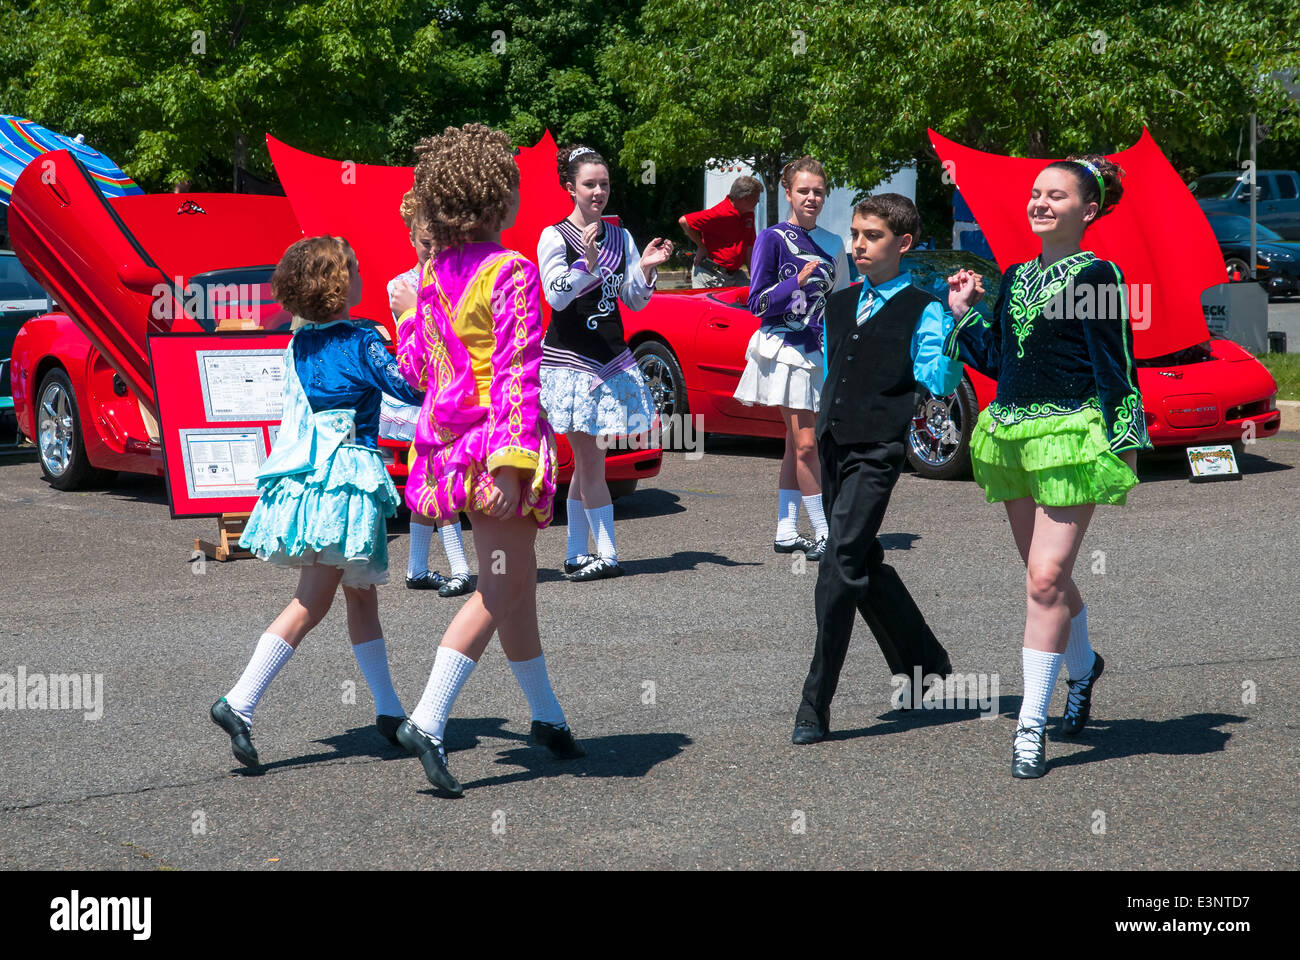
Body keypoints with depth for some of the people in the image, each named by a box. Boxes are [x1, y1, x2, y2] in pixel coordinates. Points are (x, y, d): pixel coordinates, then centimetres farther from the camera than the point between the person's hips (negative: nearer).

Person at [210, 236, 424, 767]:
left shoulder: (298, 345, 10)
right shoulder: (362, 344, -10)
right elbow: (412, 389, -9)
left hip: (302, 473, 8)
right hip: (344, 478, -8)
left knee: (361, 594, 14)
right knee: (312, 602, -3)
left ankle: (389, 709, 21)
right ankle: (239, 704, -9)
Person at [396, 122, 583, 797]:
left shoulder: (435, 273, 9)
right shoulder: (511, 271, -13)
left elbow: (417, 365, 16)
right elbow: (516, 374, -19)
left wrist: (404, 332, 38)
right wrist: (512, 462, -23)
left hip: (450, 434, 8)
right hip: (495, 443, -8)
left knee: (515, 585, 16)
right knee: (500, 591, -2)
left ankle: (547, 715, 25)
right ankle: (427, 721, -6)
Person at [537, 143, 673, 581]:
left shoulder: (620, 238, 12)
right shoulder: (554, 236, -4)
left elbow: (636, 301, 13)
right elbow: (557, 296, -13)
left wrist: (646, 268, -5)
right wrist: (586, 262, -26)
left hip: (611, 356, 5)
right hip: (569, 359, -5)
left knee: (587, 461, 7)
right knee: (589, 461, -6)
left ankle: (575, 553, 13)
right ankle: (607, 555, -5)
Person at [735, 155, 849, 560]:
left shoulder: (832, 245, 13)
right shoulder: (773, 239, -4)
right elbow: (757, 302, -9)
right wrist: (797, 282, -22)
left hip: (820, 351, 6)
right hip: (785, 348, -6)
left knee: (797, 444, 7)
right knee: (805, 443, -10)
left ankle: (786, 532, 11)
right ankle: (824, 533, -7)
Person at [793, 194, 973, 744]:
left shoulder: (921, 310, -3)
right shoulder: (838, 305, 18)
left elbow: (940, 383, -14)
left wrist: (955, 321, -23)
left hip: (877, 451, -7)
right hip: (834, 447, 7)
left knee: (841, 565, -14)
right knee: (864, 566, 14)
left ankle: (815, 704, -12)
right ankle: (925, 669, 31)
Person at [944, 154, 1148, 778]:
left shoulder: (1096, 275, -6)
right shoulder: (1015, 277, 14)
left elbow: (1116, 365, -8)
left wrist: (1123, 445, -10)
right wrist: (963, 316, 6)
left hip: (1072, 436, -7)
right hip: (1012, 435, 7)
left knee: (1047, 577, -12)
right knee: (1044, 575, 16)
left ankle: (1031, 727, -9)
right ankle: (1083, 667, 42)